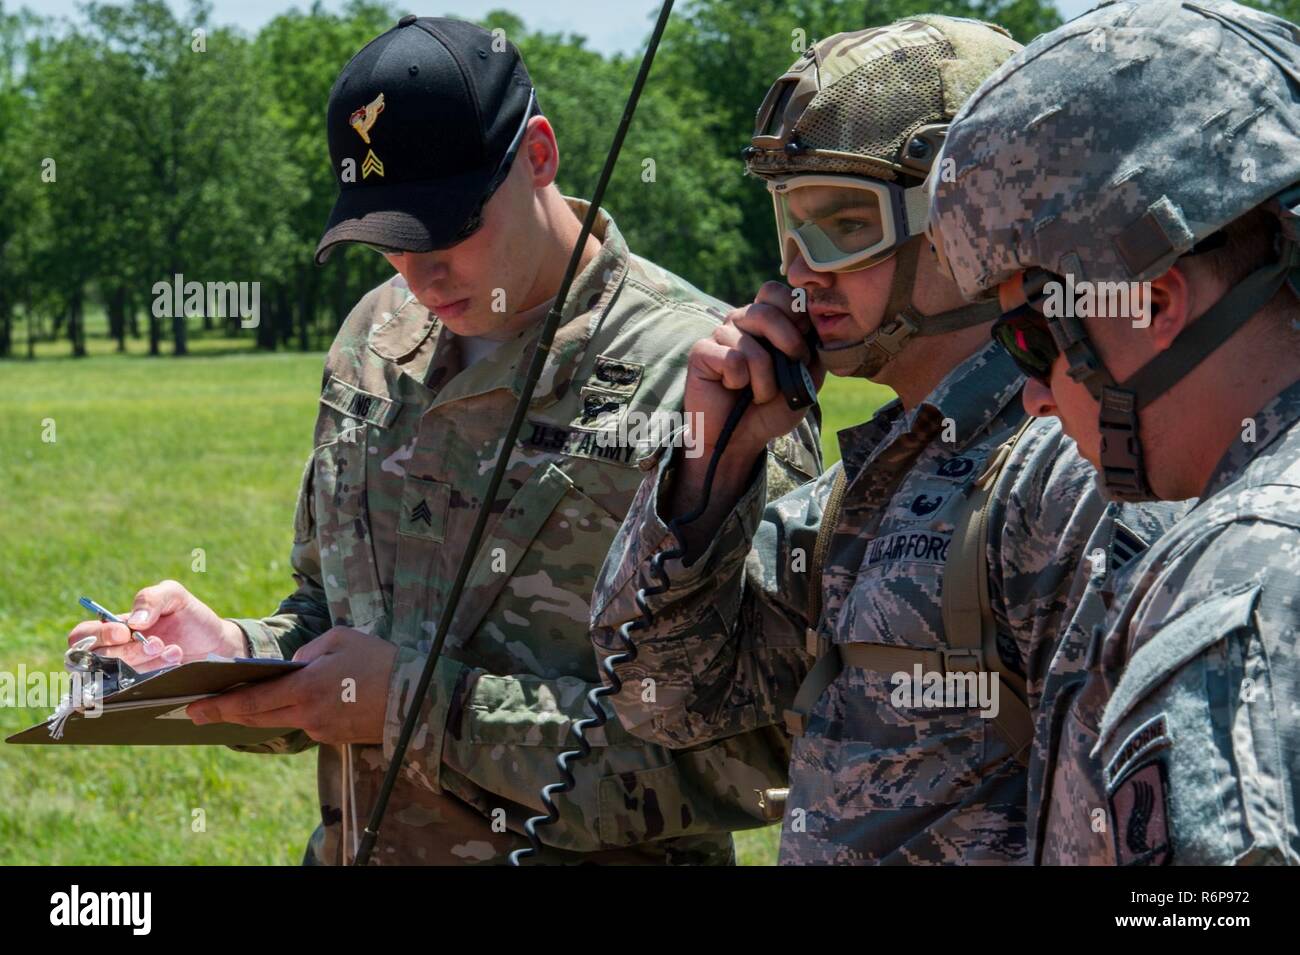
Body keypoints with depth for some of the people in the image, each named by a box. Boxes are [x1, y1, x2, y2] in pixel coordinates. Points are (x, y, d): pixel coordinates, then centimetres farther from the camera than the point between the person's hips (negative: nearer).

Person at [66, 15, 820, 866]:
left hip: (590, 854, -5)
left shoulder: (707, 381, -18)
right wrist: (236, 653, -7)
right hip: (357, 846, 6)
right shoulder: (377, 341, 3)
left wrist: (424, 706, -24)